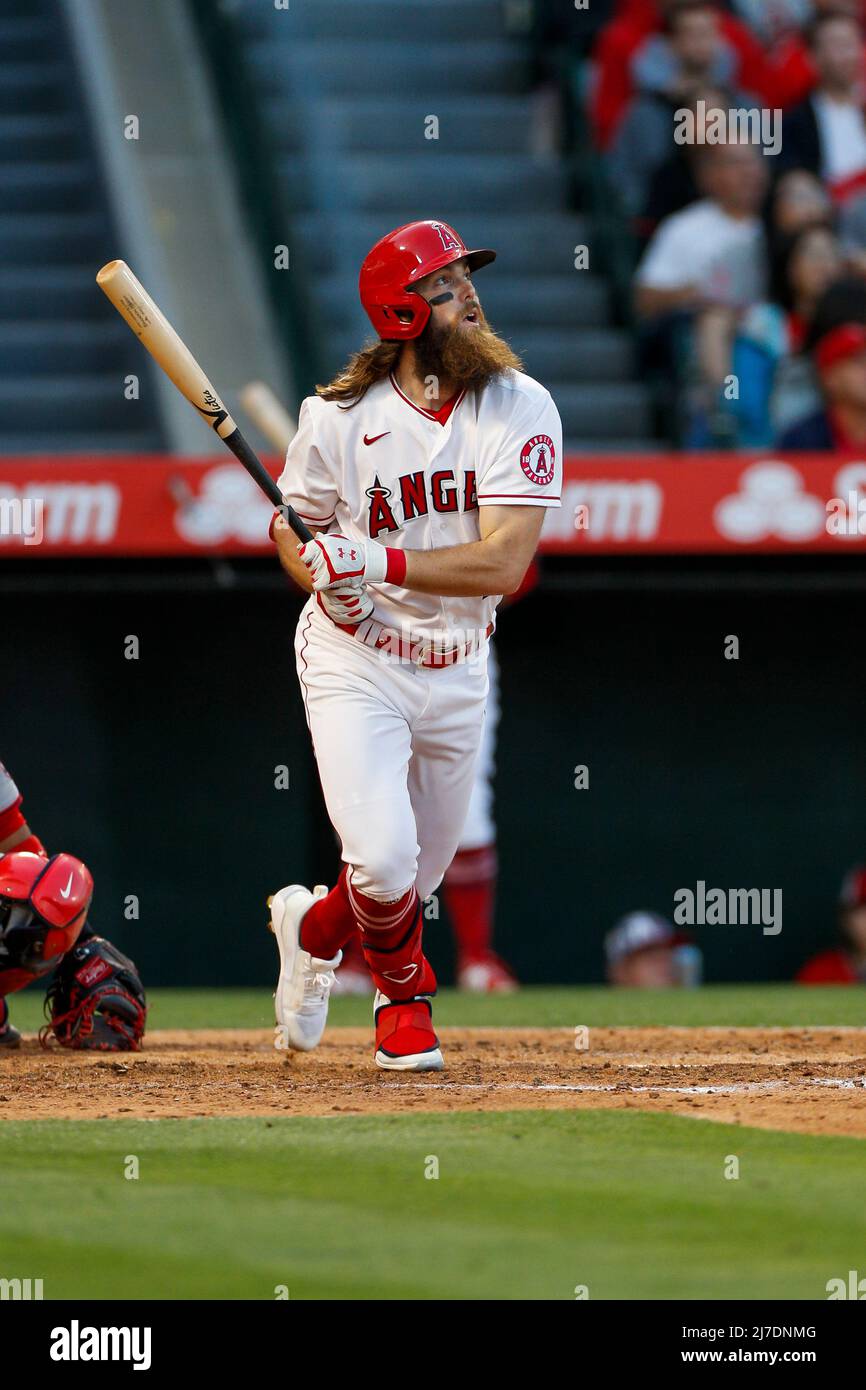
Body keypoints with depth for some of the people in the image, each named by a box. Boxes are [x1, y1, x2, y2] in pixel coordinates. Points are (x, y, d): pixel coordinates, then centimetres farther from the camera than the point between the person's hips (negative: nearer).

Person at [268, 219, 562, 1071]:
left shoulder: (519, 408, -12)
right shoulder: (341, 417, -12)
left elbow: (504, 561, -20)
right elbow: (291, 523, 4)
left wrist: (379, 565, -30)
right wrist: (331, 585, -18)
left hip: (457, 670, 3)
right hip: (354, 660, -3)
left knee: (419, 872, 14)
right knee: (384, 858, -19)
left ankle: (312, 927, 47)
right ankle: (404, 996, 13)